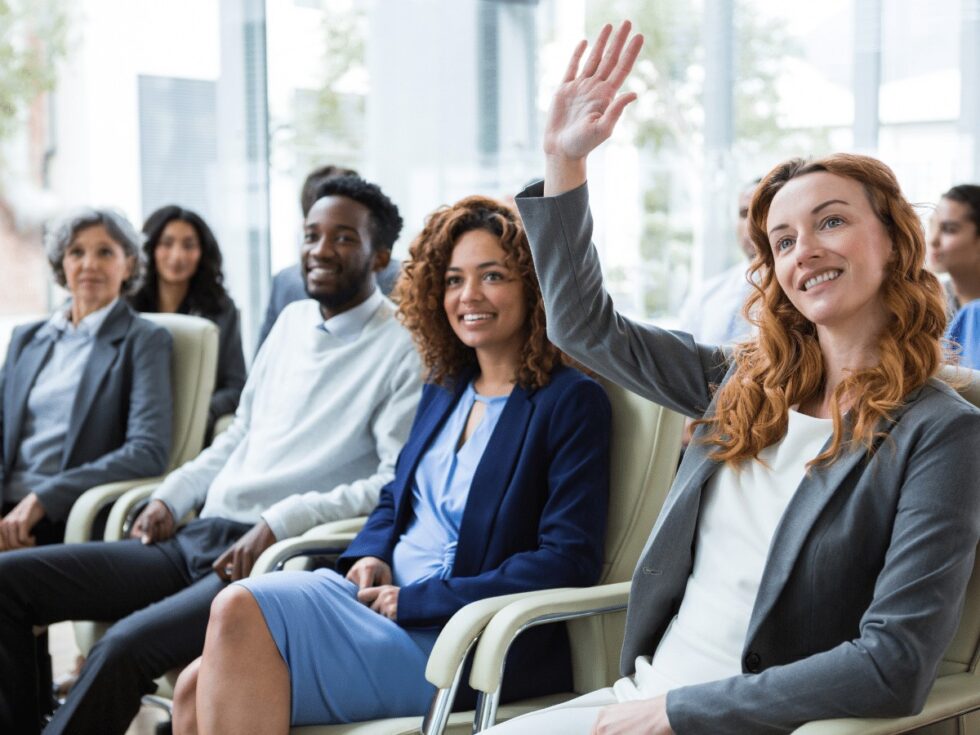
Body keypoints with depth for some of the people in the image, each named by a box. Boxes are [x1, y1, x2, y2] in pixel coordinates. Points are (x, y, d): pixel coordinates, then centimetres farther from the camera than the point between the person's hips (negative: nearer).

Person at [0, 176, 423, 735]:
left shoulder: (403, 348, -6)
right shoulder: (293, 321, 18)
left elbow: (401, 483, -16)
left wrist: (283, 521, -22)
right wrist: (172, 497, 10)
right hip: (196, 539, 8)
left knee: (125, 646, -31)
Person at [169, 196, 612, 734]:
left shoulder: (571, 402, -6)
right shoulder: (445, 388, 17)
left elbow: (570, 560, -14)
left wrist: (414, 600, -16)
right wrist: (369, 555, 2)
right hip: (380, 592, 7)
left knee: (241, 608, -24)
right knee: (197, 689, -15)